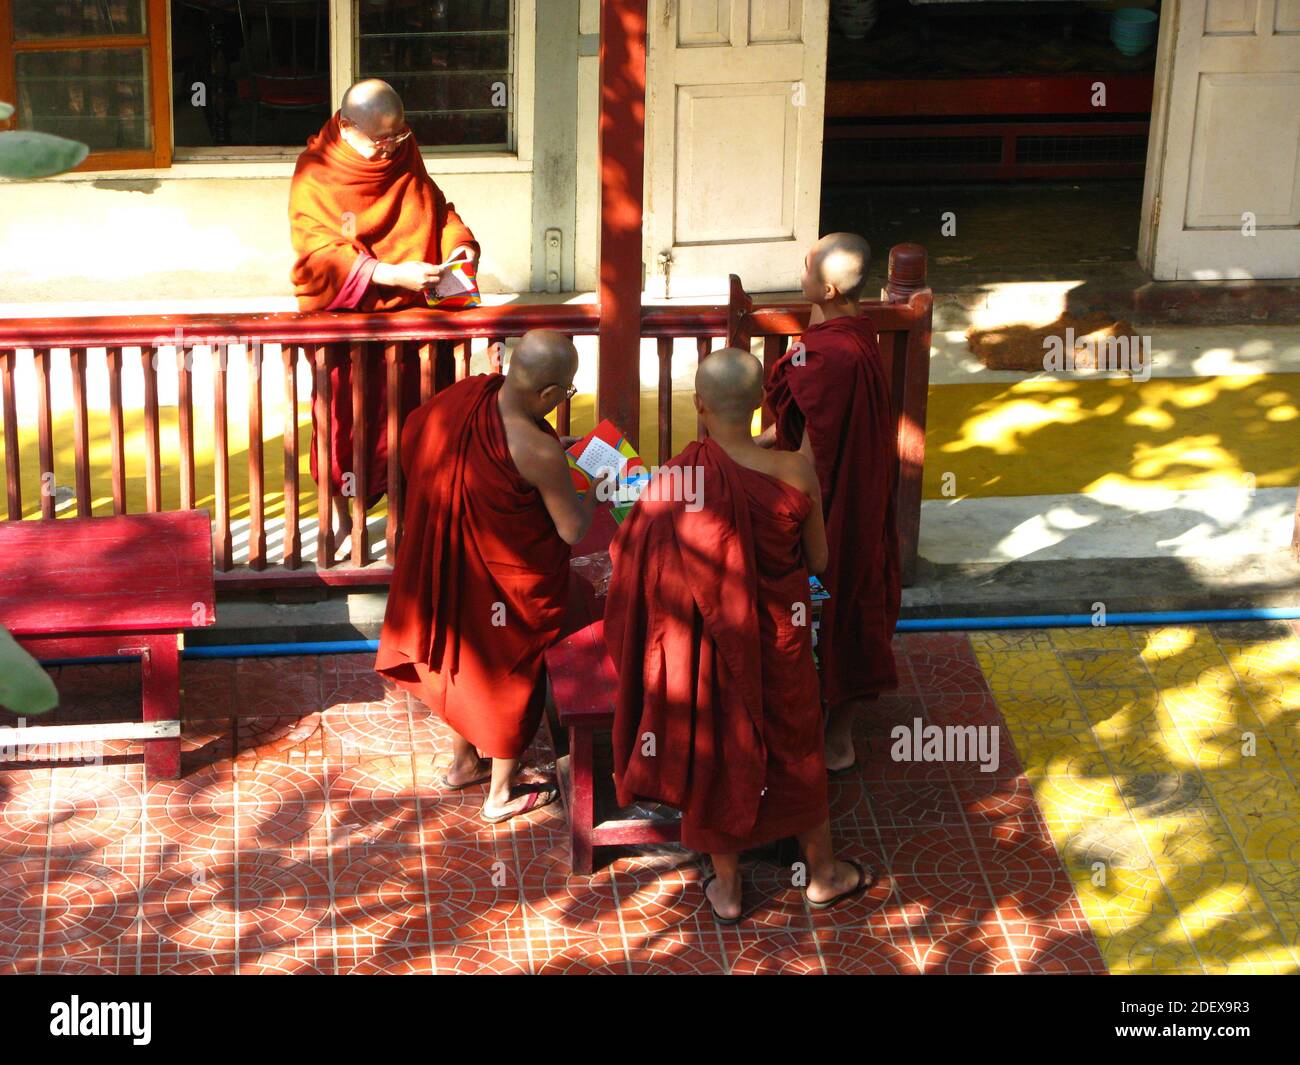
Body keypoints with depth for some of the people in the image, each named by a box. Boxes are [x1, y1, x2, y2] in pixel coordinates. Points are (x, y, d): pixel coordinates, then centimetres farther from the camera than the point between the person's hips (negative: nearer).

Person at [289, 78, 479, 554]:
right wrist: (391, 274, -30)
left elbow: (437, 208, 15)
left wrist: (458, 242, -9)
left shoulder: (405, 158, 2)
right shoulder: (317, 172, -12)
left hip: (409, 314, 4)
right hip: (344, 316, -4)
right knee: (344, 419, 3)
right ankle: (339, 519, 19)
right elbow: (320, 252, -20)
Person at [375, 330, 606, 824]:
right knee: (510, 678, 17)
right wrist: (592, 491, -1)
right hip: (509, 586, -7)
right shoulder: (537, 451, -35)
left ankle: (463, 762, 50)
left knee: (467, 662, 29)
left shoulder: (466, 395, -17)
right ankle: (501, 794, 37)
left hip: (455, 569, 7)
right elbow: (573, 530, -23)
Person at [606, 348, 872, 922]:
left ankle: (726, 889, 36)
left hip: (704, 644, -1)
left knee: (716, 754, 20)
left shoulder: (674, 481, -23)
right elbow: (817, 560, -5)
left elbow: (633, 564, -12)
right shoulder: (794, 472, -20)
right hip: (780, 639, 1)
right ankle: (823, 873, 42)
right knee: (796, 750, 23)